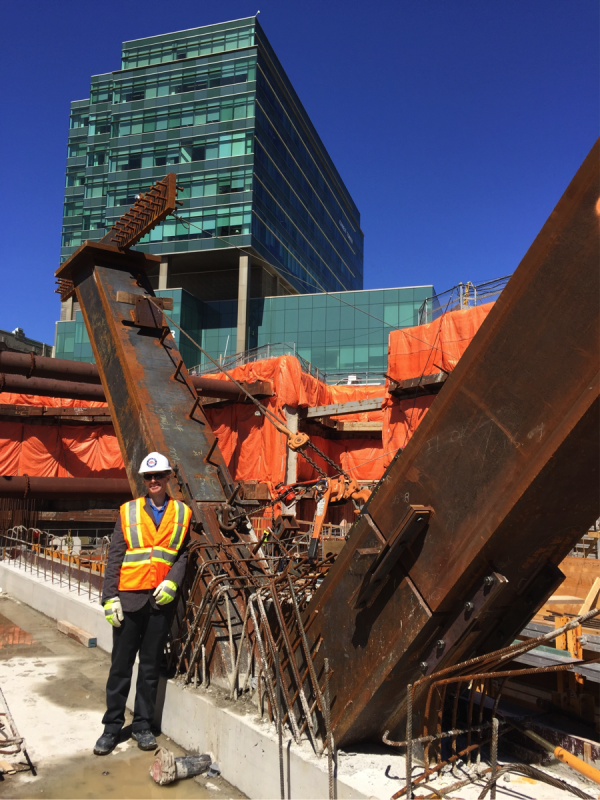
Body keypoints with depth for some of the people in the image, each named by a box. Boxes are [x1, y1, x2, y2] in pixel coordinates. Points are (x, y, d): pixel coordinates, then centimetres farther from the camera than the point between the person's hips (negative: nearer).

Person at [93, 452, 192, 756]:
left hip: (161, 599, 1)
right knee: (121, 666, 7)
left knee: (150, 667, 11)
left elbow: (184, 553, 4)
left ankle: (142, 724, 25)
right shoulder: (128, 511, 1)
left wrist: (171, 581, -12)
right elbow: (114, 557, -1)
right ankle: (112, 726, 21)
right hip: (128, 598, -1)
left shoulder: (182, 513, 4)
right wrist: (110, 597, -7)